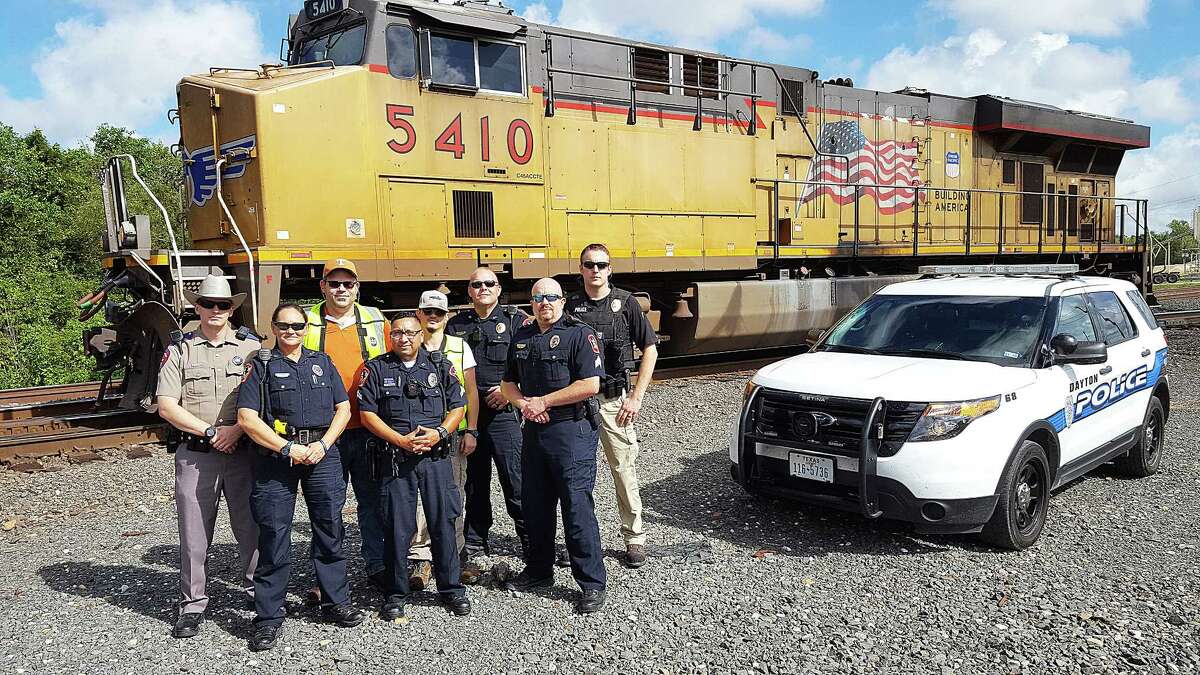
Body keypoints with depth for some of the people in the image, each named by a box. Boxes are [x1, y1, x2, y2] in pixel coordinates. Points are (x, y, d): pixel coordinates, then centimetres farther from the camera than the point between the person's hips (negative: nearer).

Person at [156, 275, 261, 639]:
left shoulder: (251, 346, 6)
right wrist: (210, 431, -11)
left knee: (251, 525, 7)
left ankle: (257, 588, 26)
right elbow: (166, 406, -2)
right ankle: (192, 604, 17)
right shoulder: (179, 349, 5)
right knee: (194, 533, 4)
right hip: (195, 454, 0)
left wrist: (238, 428, -15)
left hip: (244, 451, 1)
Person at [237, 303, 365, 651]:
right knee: (273, 537, 0)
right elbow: (247, 417, -5)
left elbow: (343, 409, 11)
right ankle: (269, 617, 9)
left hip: (322, 455, 3)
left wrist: (323, 445, -5)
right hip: (276, 457, -3)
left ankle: (336, 601, 21)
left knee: (330, 529, 7)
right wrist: (288, 448, -11)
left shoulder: (323, 362, 14)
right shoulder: (261, 366, 4)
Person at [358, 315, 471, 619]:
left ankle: (451, 588, 17)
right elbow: (368, 413, -1)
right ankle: (397, 593, 16)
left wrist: (439, 433, -9)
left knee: (443, 522, 4)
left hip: (436, 456, 1)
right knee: (397, 527, 3)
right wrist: (401, 440, -11)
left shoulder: (441, 365, 9)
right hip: (394, 457, -1)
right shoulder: (376, 369, 5)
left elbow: (458, 407, 9)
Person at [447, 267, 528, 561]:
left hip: (504, 411, -4)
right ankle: (475, 540, 24)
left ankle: (530, 540, 6)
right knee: (474, 480, 12)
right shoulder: (456, 325, 12)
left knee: (515, 479, -4)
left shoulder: (517, 321, 1)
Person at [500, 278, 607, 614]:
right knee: (534, 505, 15)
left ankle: (592, 583, 3)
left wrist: (543, 401, -12)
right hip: (534, 430, 7)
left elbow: (590, 385, -16)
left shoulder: (579, 334, -7)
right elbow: (508, 382, 20)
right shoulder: (521, 337, 14)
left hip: (572, 431, -7)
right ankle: (539, 570, 31)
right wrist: (524, 404, -2)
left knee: (577, 506, -6)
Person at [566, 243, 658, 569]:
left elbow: (650, 349, 0)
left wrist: (636, 397, -5)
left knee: (624, 469, 0)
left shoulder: (625, 303, 1)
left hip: (614, 399, -2)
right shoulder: (570, 306, 7)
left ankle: (634, 538, 12)